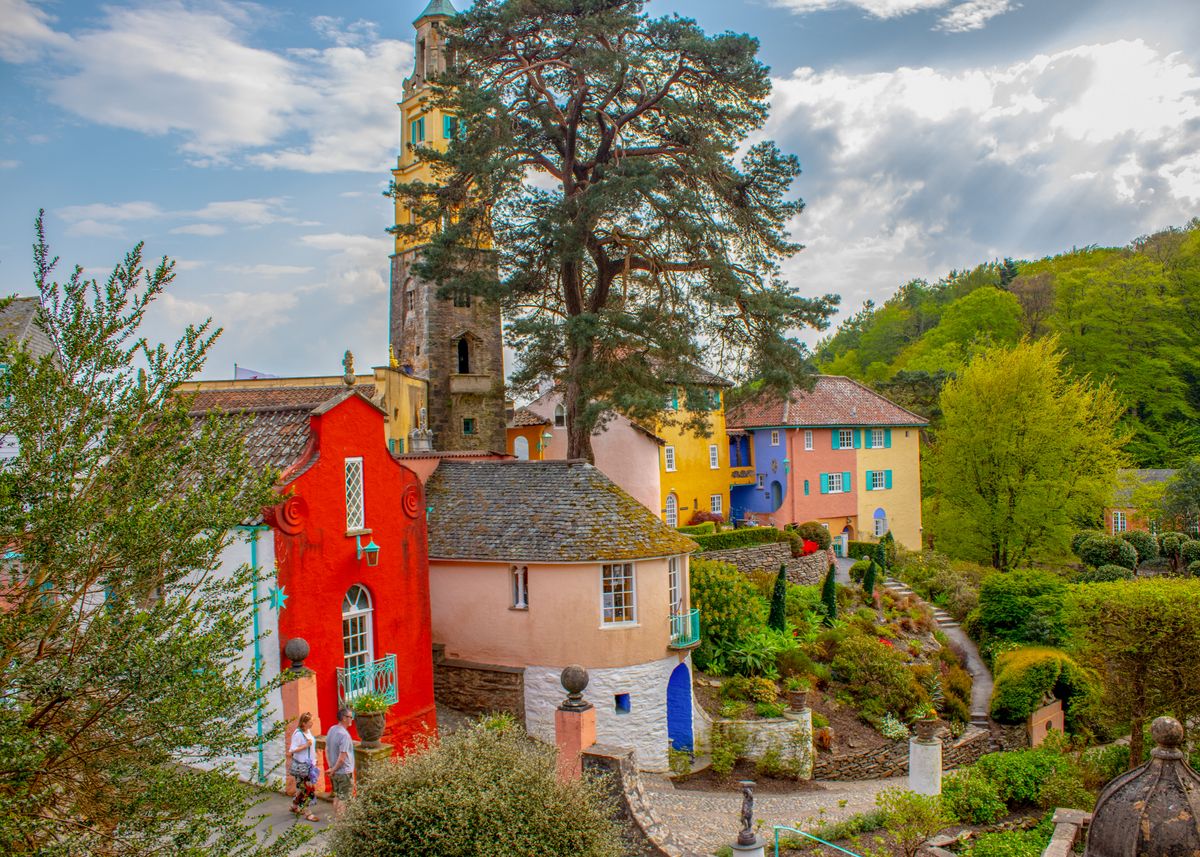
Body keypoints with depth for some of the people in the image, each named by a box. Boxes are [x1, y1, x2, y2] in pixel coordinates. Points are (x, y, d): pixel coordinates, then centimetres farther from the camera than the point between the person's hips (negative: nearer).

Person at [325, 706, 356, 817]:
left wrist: (331, 767, 14)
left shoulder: (331, 730, 2)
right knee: (343, 799, 4)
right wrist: (333, 770, -10)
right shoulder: (344, 735, -24)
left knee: (337, 797, 20)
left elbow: (326, 750, 11)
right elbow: (342, 758, -25)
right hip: (345, 772, -8)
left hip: (335, 772, 8)